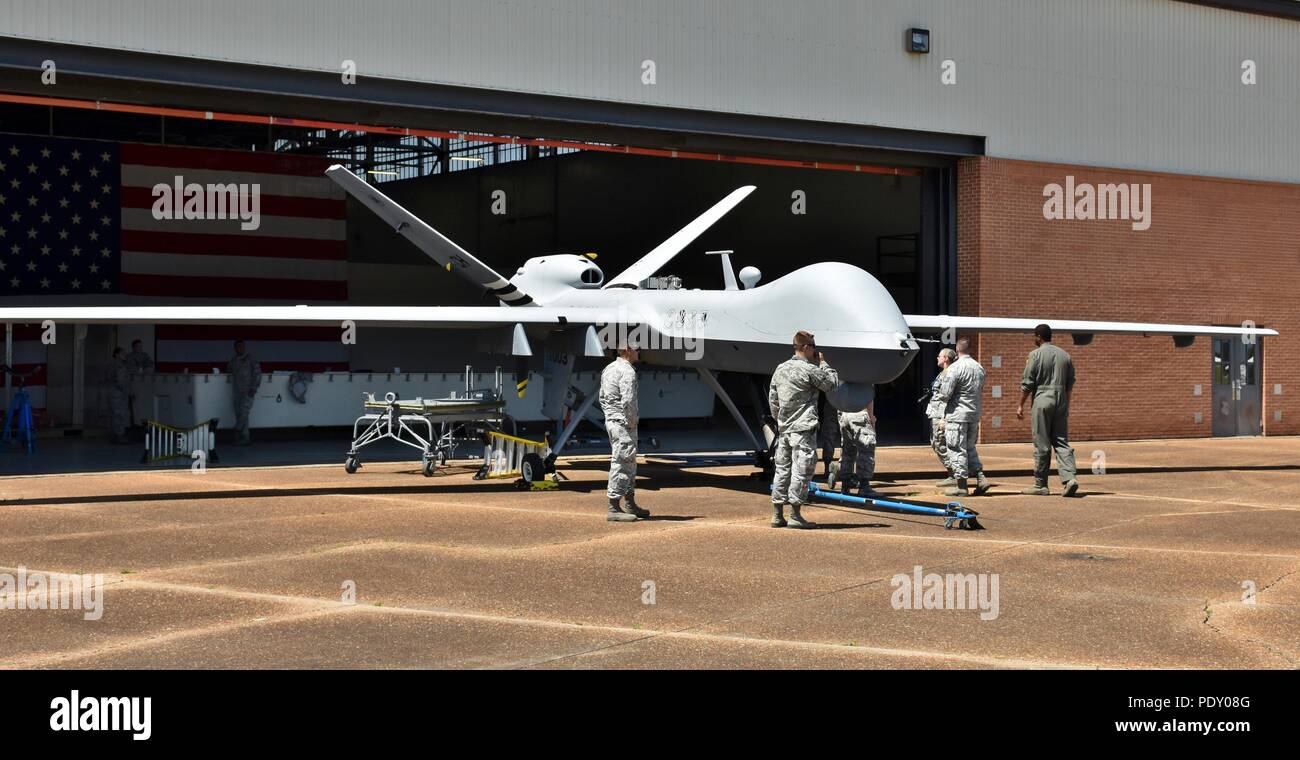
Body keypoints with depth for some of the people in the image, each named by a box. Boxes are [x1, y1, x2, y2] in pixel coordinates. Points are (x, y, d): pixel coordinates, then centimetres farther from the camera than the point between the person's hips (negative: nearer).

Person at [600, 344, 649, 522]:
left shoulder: (609, 369, 14)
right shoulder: (627, 371, -16)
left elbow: (602, 398, 18)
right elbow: (628, 401, -24)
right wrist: (632, 422, -13)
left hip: (610, 420, 10)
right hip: (623, 423, -10)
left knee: (629, 463, 19)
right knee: (621, 463, -6)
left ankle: (630, 504, 27)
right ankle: (614, 509, -5)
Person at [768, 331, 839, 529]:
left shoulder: (780, 369, 10)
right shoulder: (809, 369, -12)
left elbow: (772, 399, 15)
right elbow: (832, 383, 0)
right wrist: (822, 363, 11)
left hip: (784, 429, 7)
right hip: (803, 429, -7)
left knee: (782, 469, 11)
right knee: (801, 470, -4)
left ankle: (777, 514, 14)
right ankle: (795, 515, -6)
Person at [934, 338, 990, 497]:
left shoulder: (955, 367, -15)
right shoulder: (979, 368, 8)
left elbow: (945, 393, -16)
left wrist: (938, 397, 4)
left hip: (957, 414, -7)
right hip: (974, 414, 7)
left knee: (957, 449, -1)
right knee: (970, 448, 19)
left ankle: (961, 485, 0)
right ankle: (980, 478, 9)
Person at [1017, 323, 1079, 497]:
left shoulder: (1036, 355, -6)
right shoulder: (1065, 355, 11)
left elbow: (1027, 383, -7)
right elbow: (1070, 384, 16)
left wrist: (1021, 405, 1)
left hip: (1042, 401, -5)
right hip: (1061, 402, 5)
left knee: (1042, 445, 0)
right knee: (1062, 442, 6)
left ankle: (1040, 485, 5)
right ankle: (1069, 477, -11)